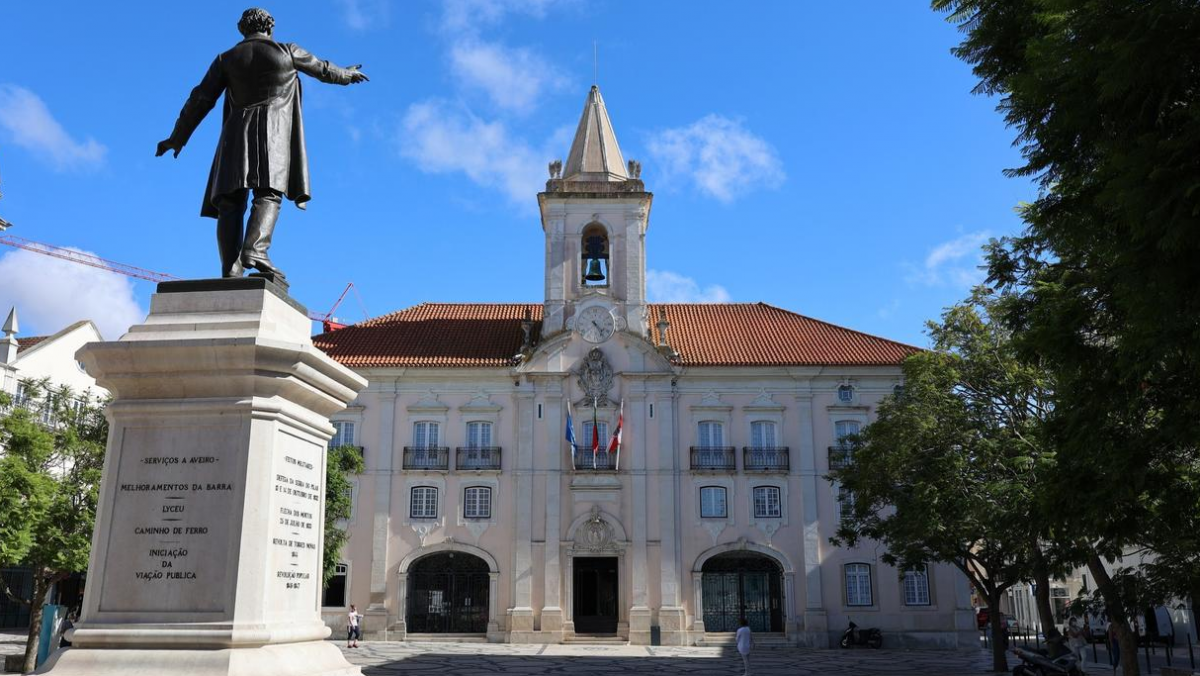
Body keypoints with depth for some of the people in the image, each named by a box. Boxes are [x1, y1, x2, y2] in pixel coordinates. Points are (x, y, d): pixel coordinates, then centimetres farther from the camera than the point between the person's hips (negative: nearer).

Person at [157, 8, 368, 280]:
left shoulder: (226, 59, 13)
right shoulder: (288, 52, 11)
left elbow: (200, 100, 9)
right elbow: (323, 70, 27)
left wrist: (177, 138, 15)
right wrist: (347, 75, 47)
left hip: (237, 134, 2)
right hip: (272, 134, -2)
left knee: (230, 202, -3)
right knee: (268, 195, -14)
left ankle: (230, 268, -20)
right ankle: (255, 250, -40)